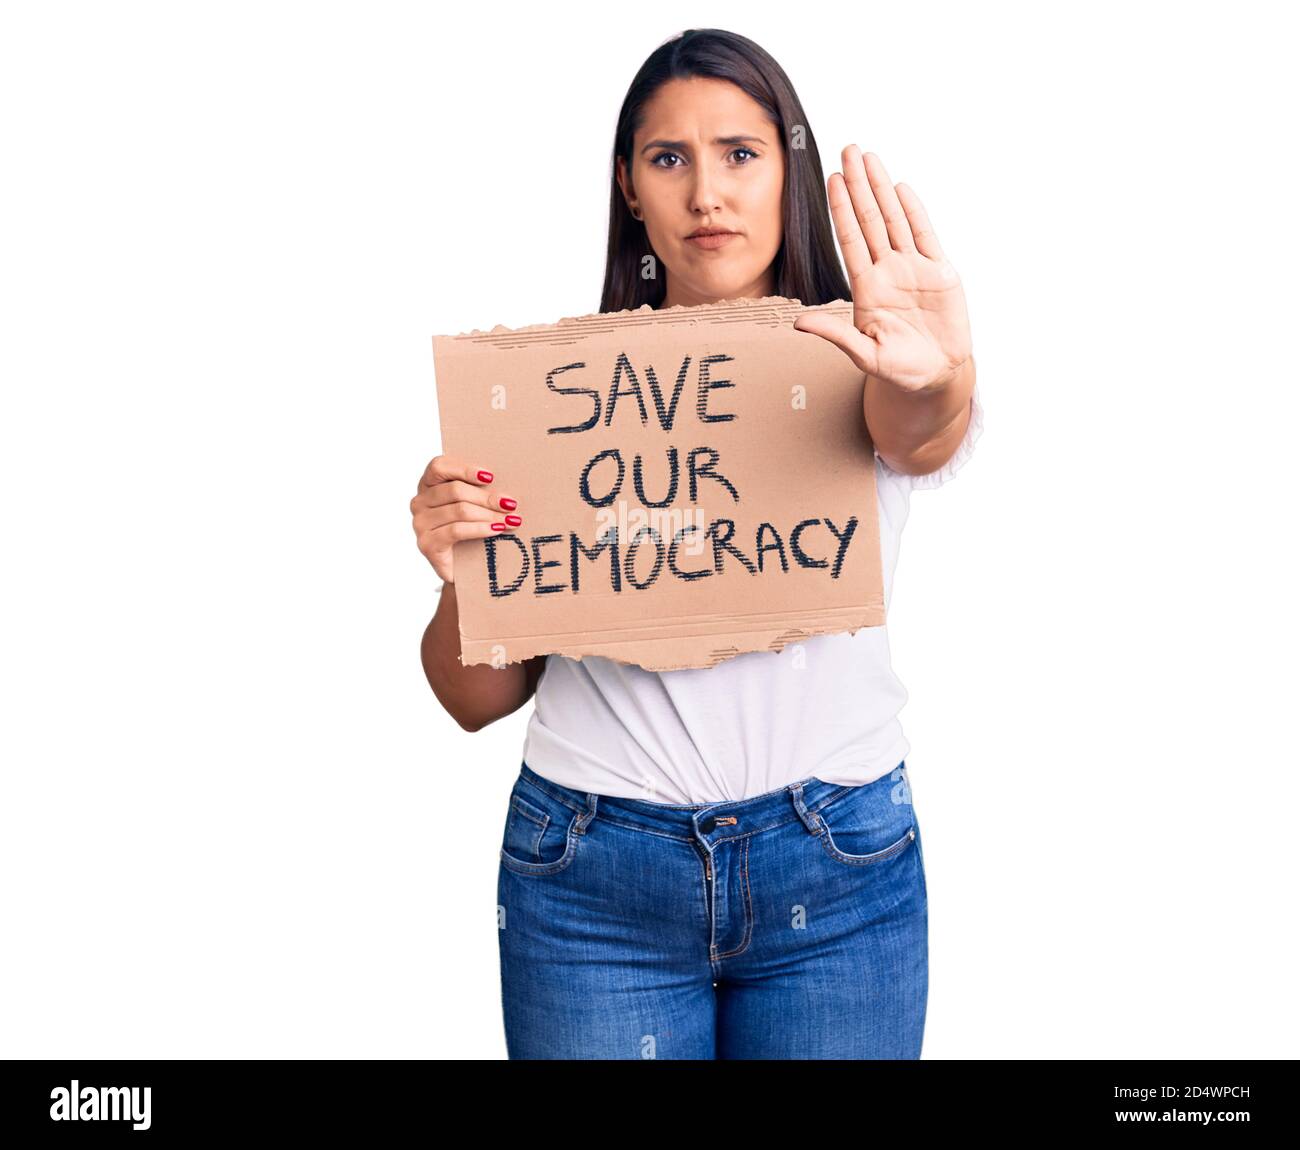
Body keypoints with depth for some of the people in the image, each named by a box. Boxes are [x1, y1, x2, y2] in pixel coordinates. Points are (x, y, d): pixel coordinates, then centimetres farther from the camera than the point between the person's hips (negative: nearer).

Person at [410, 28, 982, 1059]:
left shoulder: (850, 361, 0)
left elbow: (920, 438, -25)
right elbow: (480, 701, 5)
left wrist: (938, 381, -47)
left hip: (837, 867, 0)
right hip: (590, 871, 1)